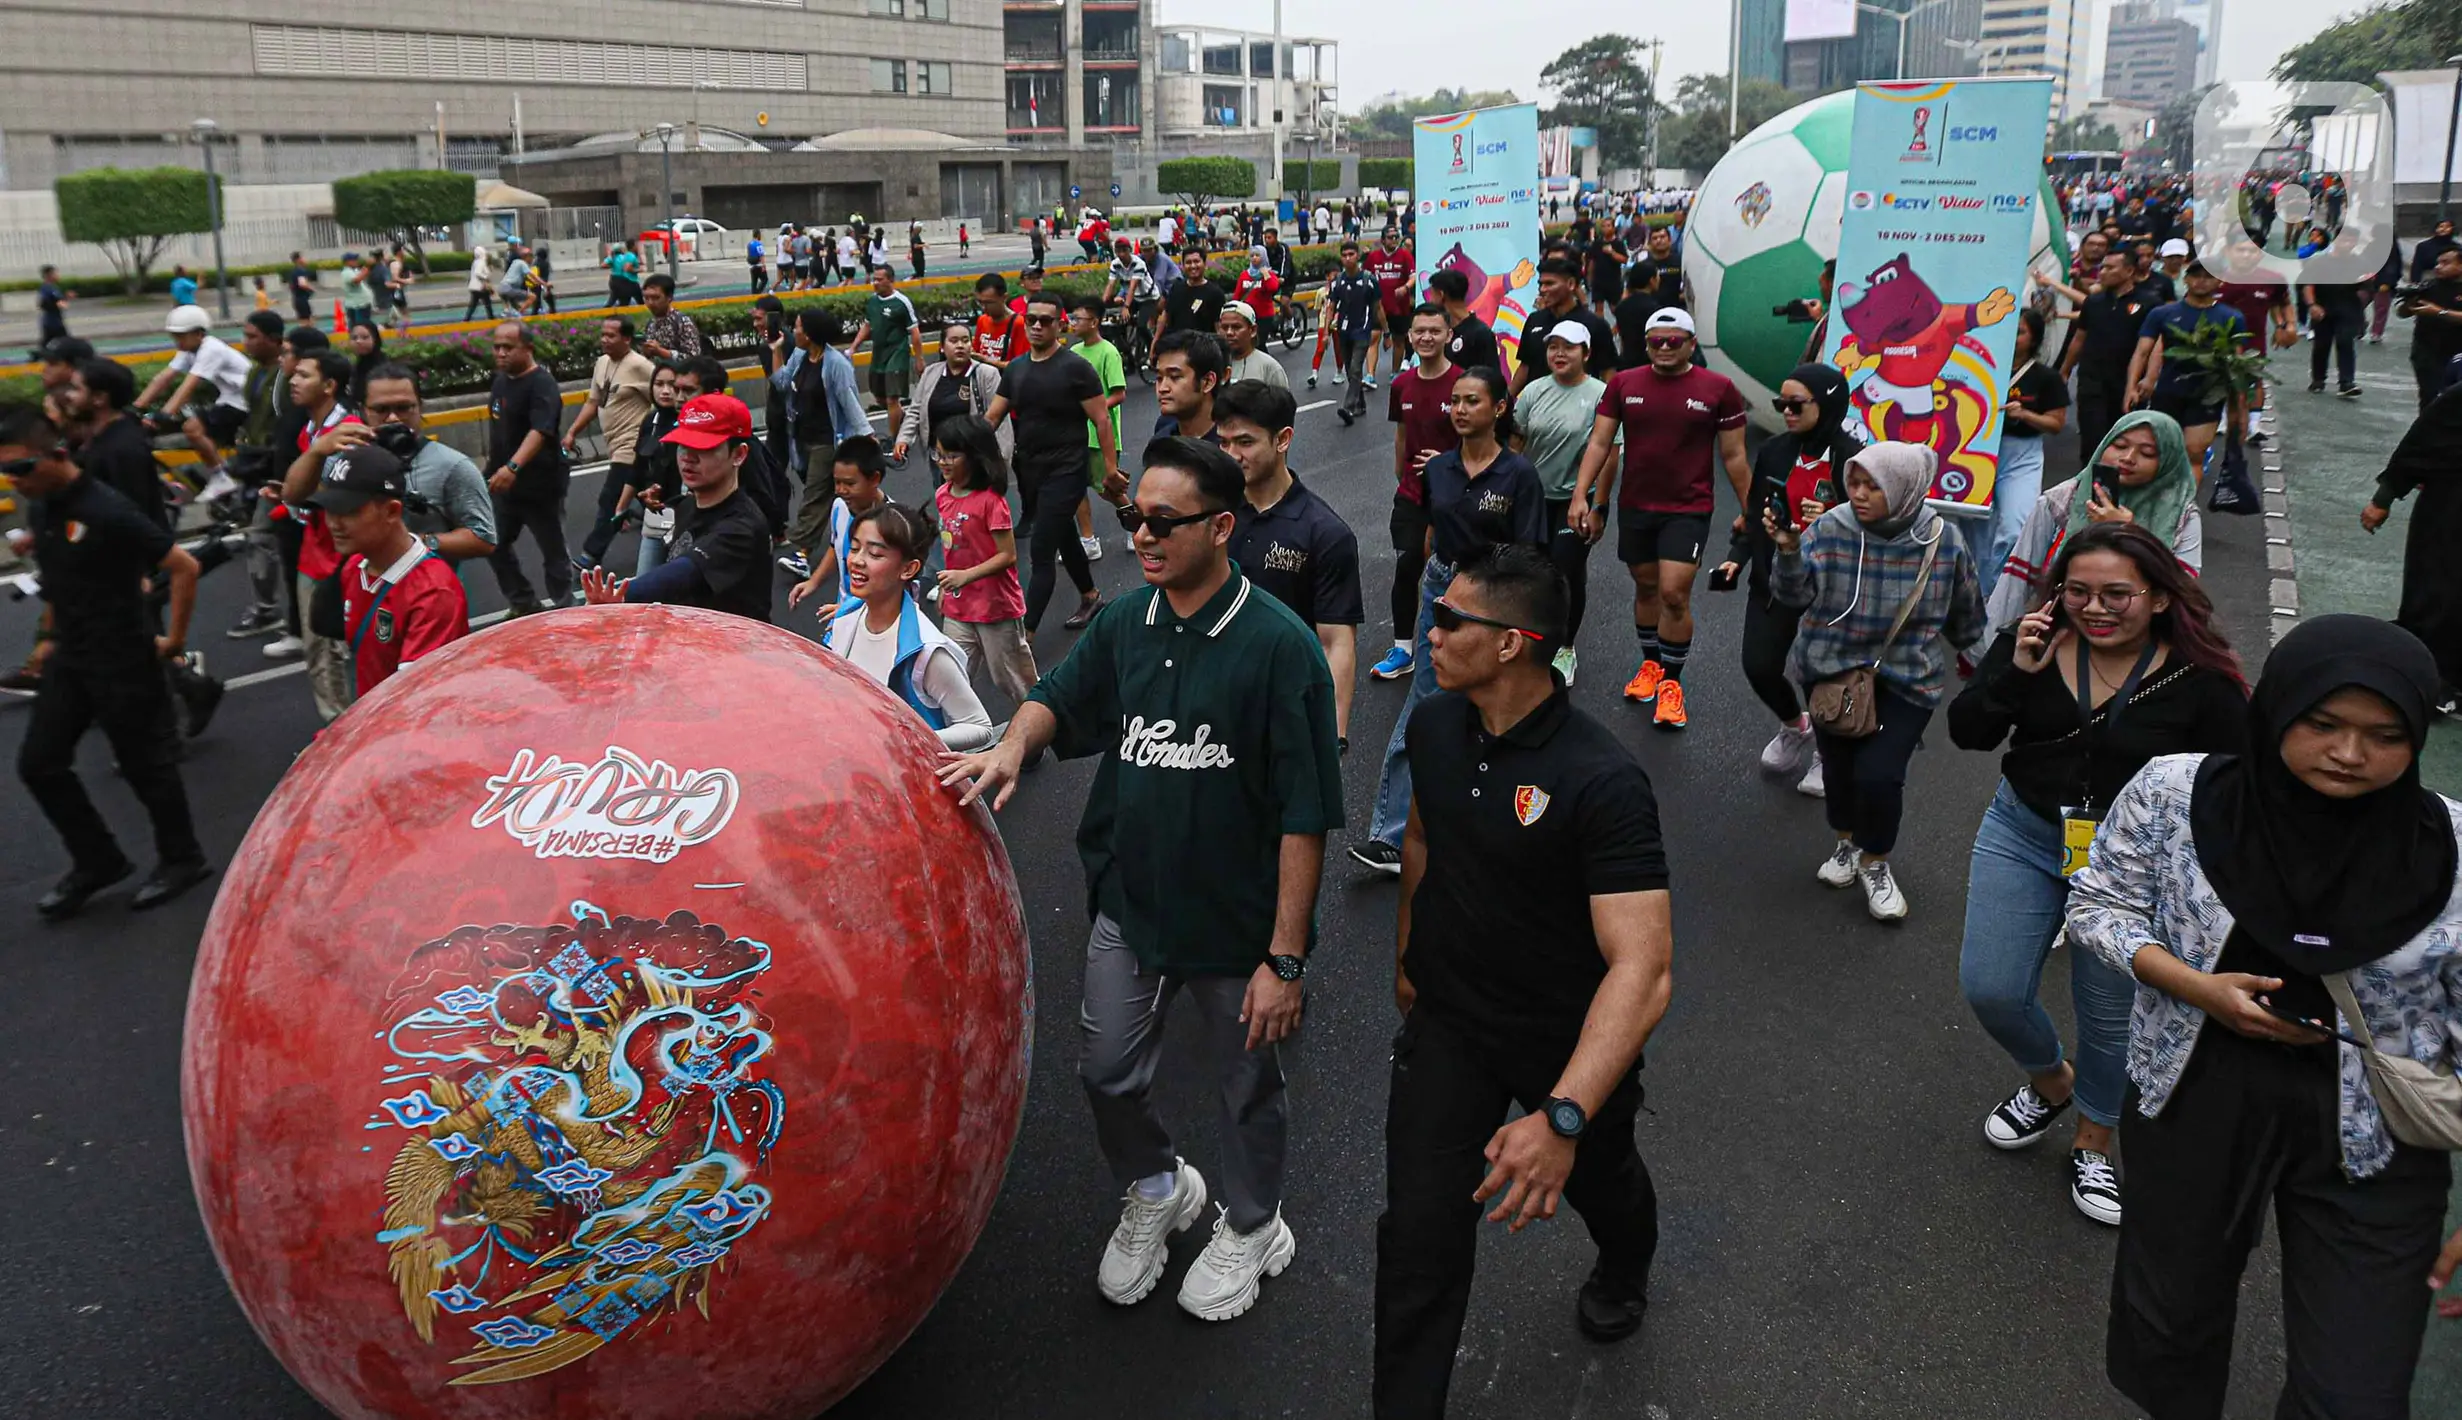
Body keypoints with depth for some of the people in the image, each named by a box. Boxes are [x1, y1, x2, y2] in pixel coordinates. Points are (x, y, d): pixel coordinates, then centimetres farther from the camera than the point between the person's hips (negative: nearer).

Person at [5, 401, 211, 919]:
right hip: (69, 658, 8)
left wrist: (174, 639, -14)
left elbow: (184, 568, -20)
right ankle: (97, 861, 24)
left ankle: (181, 861, 23)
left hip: (125, 661, -8)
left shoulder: (107, 512, -22)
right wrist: (50, 636, 17)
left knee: (145, 764, 4)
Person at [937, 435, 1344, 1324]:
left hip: (1237, 920, -5)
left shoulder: (1278, 645, -20)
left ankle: (1251, 1228, 45)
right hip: (1128, 906, 5)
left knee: (1246, 1085, 17)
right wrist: (1013, 747, -9)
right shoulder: (1125, 624, -3)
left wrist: (1285, 957, -19)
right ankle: (1155, 1192, 48)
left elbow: (1304, 817, -19)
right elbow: (1058, 700, 15)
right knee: (1107, 1071, 17)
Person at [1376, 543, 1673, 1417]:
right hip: (1447, 1022, 3)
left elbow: (1642, 969, -38)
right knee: (1419, 1235, -3)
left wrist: (1562, 1117, -48)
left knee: (1596, 1179, 26)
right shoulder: (1433, 726, -12)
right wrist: (1407, 955, 18)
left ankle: (1622, 1270, 62)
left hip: (1570, 1042, -3)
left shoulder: (1602, 783, -32)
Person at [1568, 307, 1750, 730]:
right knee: (1645, 587, 15)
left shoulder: (1718, 389, -5)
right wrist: (1581, 497, -9)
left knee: (1674, 593, -9)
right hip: (1635, 506, 3)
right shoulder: (1623, 384, 0)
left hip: (1689, 510, -3)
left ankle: (1671, 683, 6)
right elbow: (1599, 443, 1)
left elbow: (1733, 456, 0)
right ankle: (1651, 664, 35)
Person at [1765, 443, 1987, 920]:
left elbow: (1964, 613, 5)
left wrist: (1972, 653, 20)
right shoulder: (1832, 528, -14)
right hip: (1832, 667, 2)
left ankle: (1875, 863, 16)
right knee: (1838, 766, 11)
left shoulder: (1942, 543, -12)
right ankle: (1847, 840, 43)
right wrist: (1788, 550, -36)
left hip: (1907, 677, -2)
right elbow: (1797, 594, -19)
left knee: (1878, 773, -13)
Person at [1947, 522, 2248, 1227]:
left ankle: (2093, 1142, 39)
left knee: (2109, 1017, 11)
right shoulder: (2034, 642, -9)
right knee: (1989, 989, 3)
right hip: (2022, 834, 3)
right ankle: (2050, 1082, 37)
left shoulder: (2204, 684, -16)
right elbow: (1967, 733, -7)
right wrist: (2016, 672, -22)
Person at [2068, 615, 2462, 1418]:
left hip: (2372, 1138, -1)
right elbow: (2098, 904, -1)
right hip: (2194, 1100, 1)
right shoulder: (2175, 794, -13)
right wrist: (2197, 987, -18)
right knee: (2170, 1311, 22)